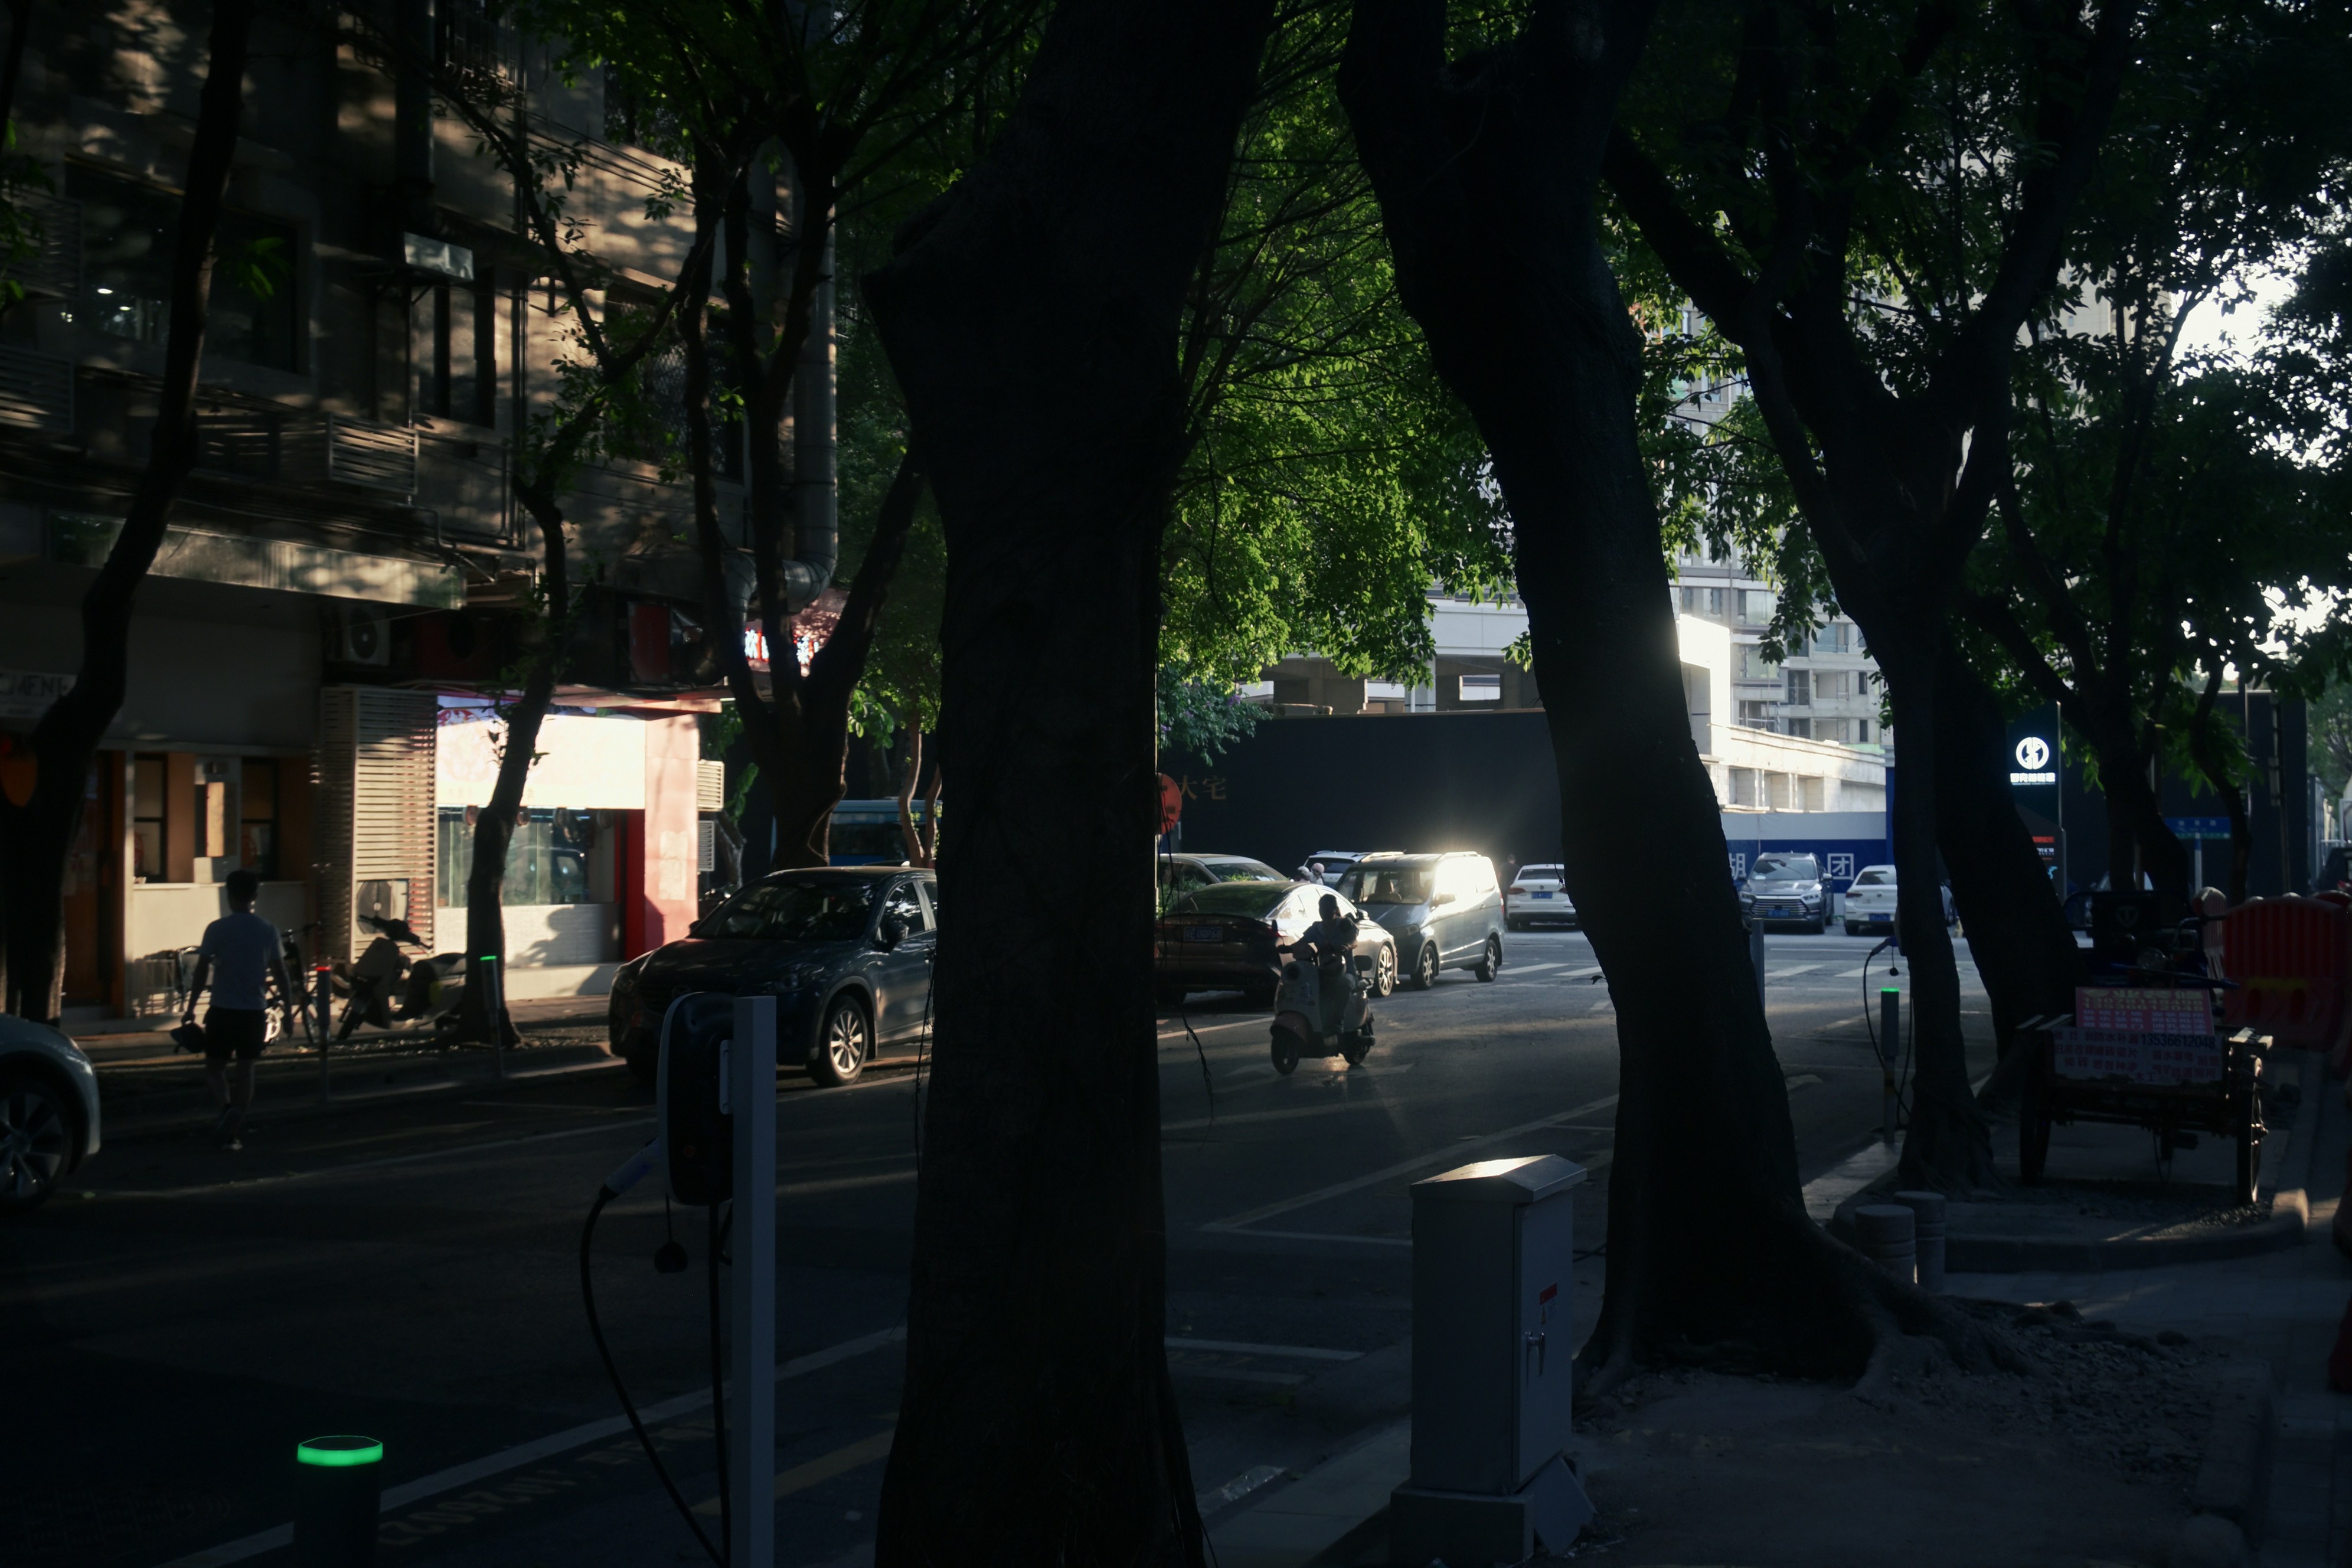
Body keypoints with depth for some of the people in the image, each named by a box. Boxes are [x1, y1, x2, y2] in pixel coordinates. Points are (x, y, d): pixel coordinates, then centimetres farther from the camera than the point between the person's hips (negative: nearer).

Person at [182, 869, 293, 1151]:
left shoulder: (217, 929, -7)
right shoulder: (268, 931, 0)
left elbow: (202, 972, -6)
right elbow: (279, 973, 3)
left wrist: (191, 1009, 2)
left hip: (223, 1010, -2)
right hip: (255, 1010, 2)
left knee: (215, 1066, 9)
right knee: (245, 1068, 9)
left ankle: (227, 1106, -19)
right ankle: (231, 1128, 5)